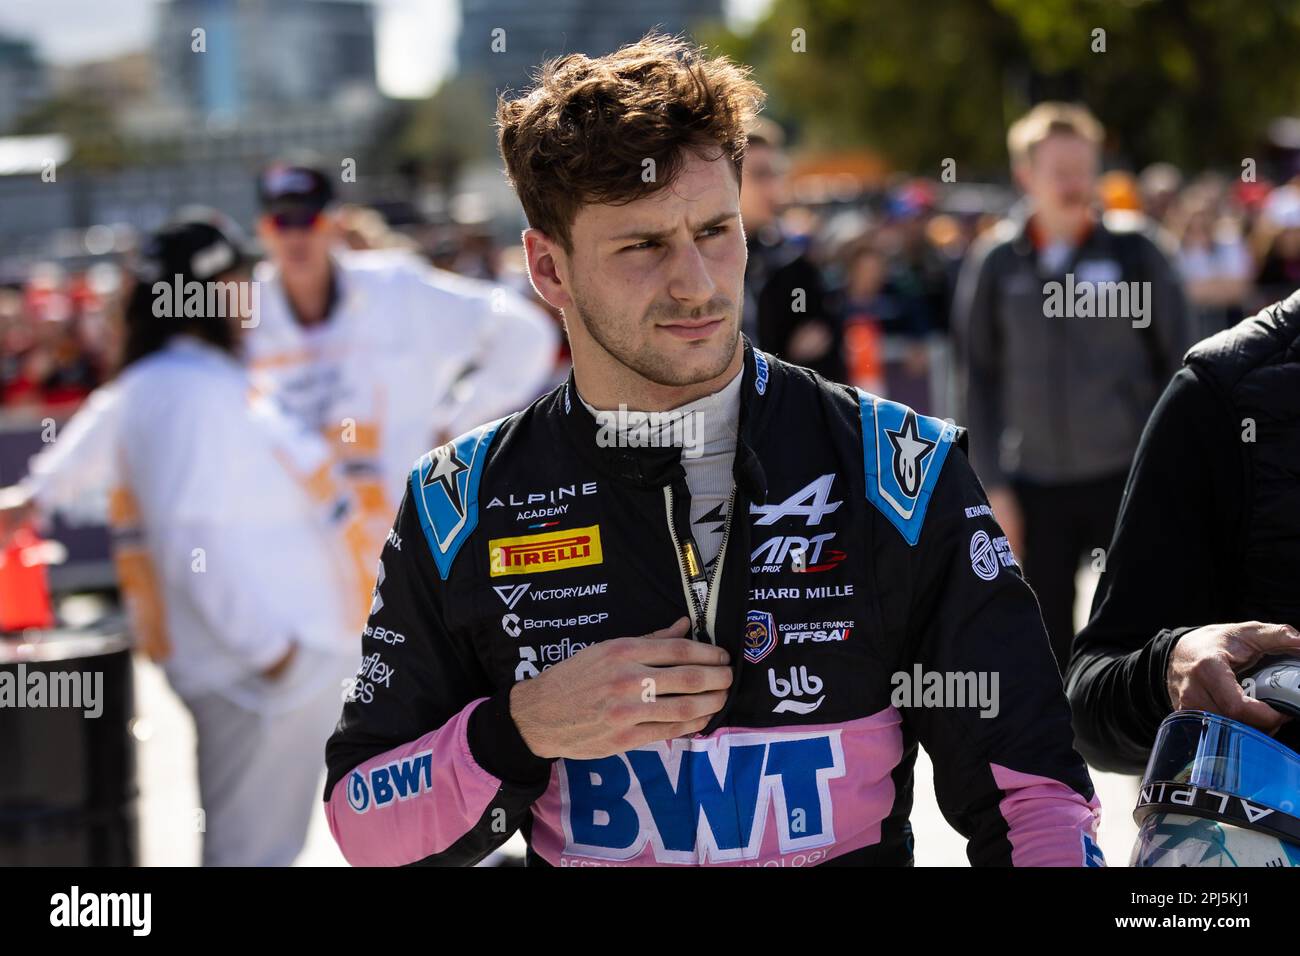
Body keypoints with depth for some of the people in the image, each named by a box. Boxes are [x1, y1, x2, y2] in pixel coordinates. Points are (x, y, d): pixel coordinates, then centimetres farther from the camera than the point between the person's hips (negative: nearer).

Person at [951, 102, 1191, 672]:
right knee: (1047, 639, 6)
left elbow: (1177, 360, 3)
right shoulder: (995, 263, 2)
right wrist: (993, 486, 2)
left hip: (1128, 478, -1)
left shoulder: (1132, 250, -1)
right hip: (1036, 485, 2)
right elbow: (977, 378, 7)